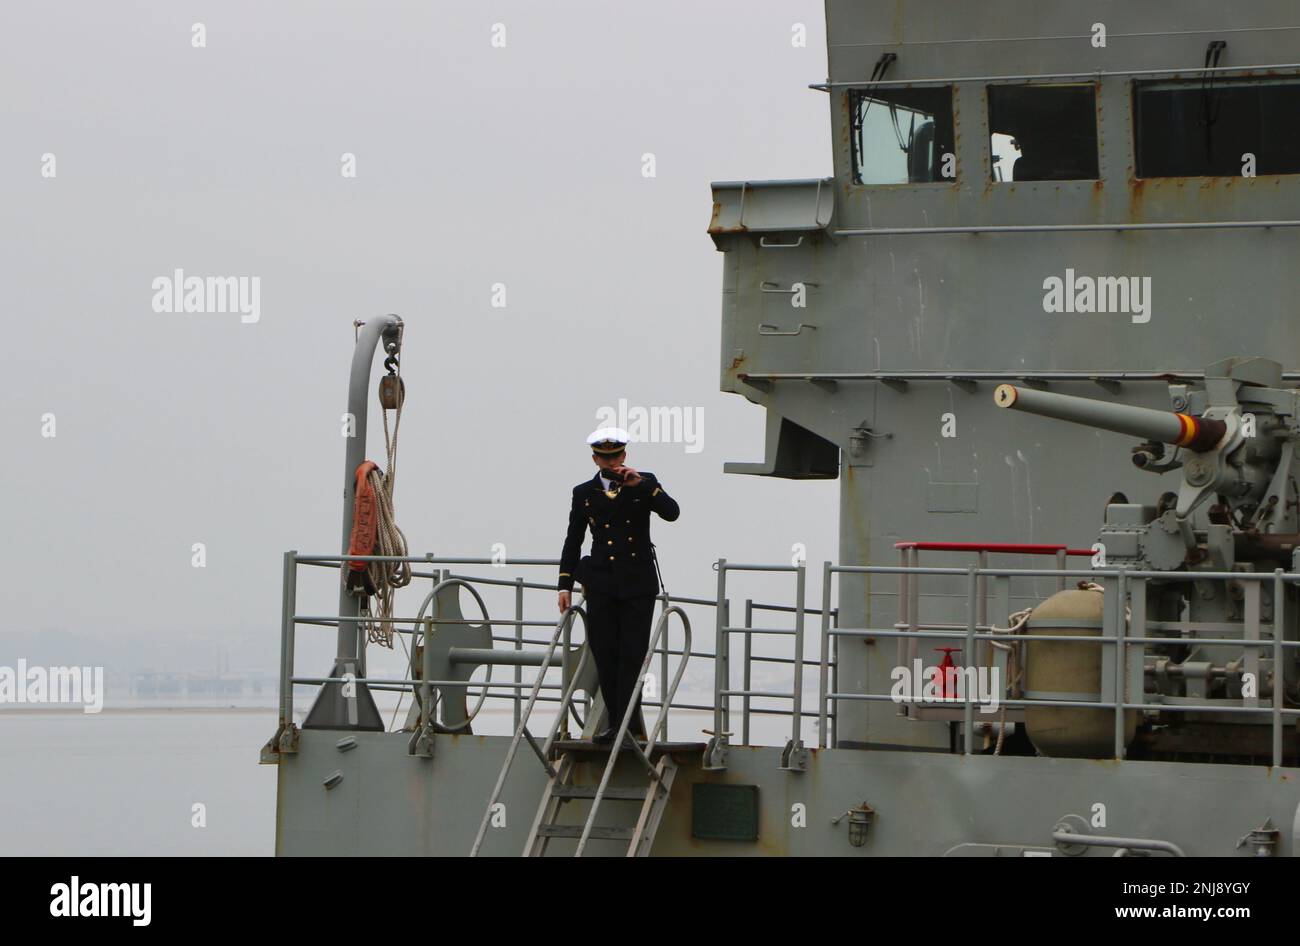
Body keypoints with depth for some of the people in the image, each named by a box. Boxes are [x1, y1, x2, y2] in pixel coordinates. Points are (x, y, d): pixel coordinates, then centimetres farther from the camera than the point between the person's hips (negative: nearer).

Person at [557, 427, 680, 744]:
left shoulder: (644, 483, 4)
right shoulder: (584, 492, 8)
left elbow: (672, 512, -11)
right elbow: (573, 541, 11)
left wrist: (642, 484, -19)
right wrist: (565, 584, 5)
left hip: (638, 583, -2)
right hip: (601, 584, 2)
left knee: (632, 652, -5)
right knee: (605, 653, 1)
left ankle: (626, 719, -3)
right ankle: (615, 720, 9)